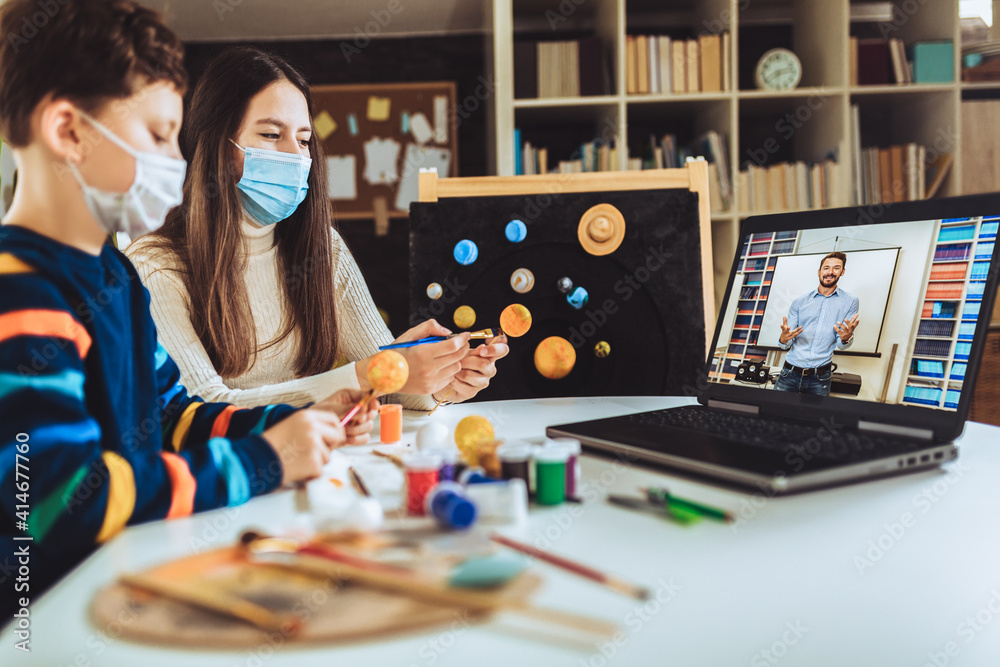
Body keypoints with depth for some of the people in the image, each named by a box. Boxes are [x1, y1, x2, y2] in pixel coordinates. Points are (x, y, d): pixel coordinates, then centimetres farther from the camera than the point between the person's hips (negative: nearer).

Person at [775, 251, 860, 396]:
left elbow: (841, 346, 2)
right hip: (790, 373, 1)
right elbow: (786, 345, 6)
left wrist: (845, 338, -22)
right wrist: (784, 339, -19)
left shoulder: (850, 301, 6)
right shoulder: (799, 302, 9)